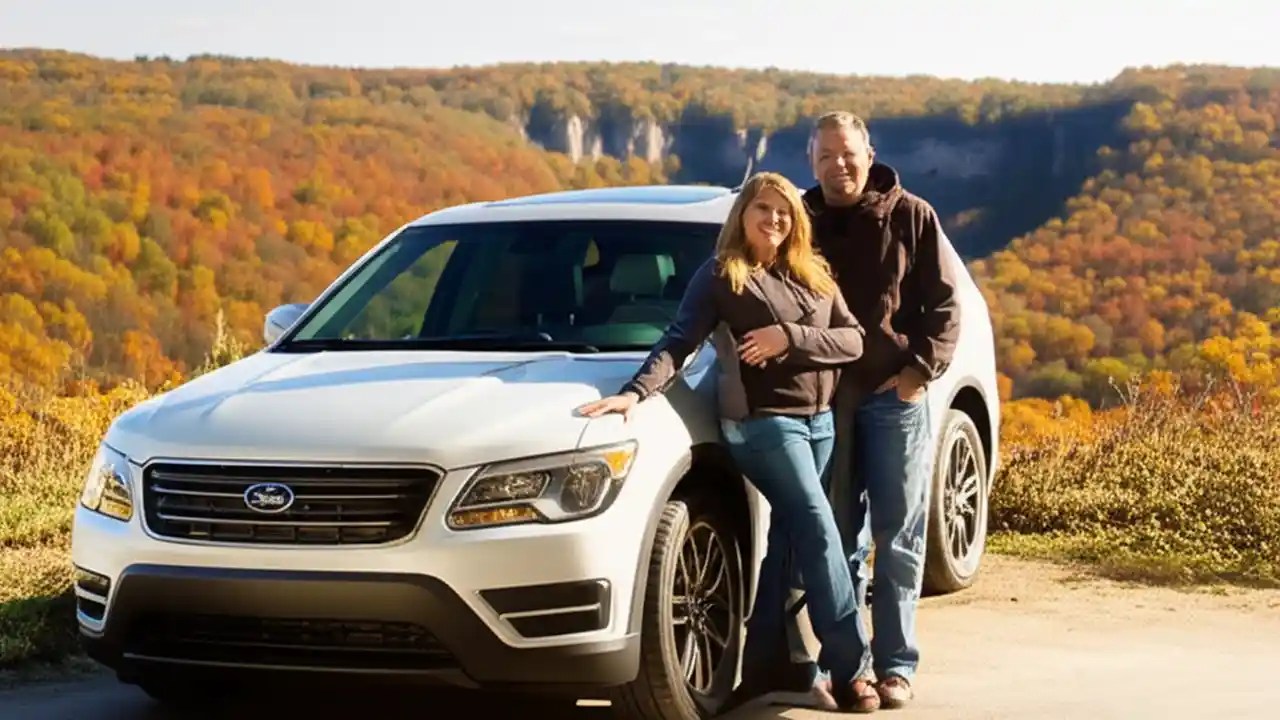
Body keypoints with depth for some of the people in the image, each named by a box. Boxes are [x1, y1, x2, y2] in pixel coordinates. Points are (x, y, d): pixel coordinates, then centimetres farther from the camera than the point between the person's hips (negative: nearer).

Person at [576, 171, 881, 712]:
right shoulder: (719, 276, -1)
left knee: (786, 540, 7)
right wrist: (636, 391, -24)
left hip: (820, 421, 6)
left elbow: (853, 339, 4)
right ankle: (850, 665, -12)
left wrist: (791, 337, -12)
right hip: (763, 422, -6)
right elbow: (679, 342, -9)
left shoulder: (813, 277, 13)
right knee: (820, 534, -13)